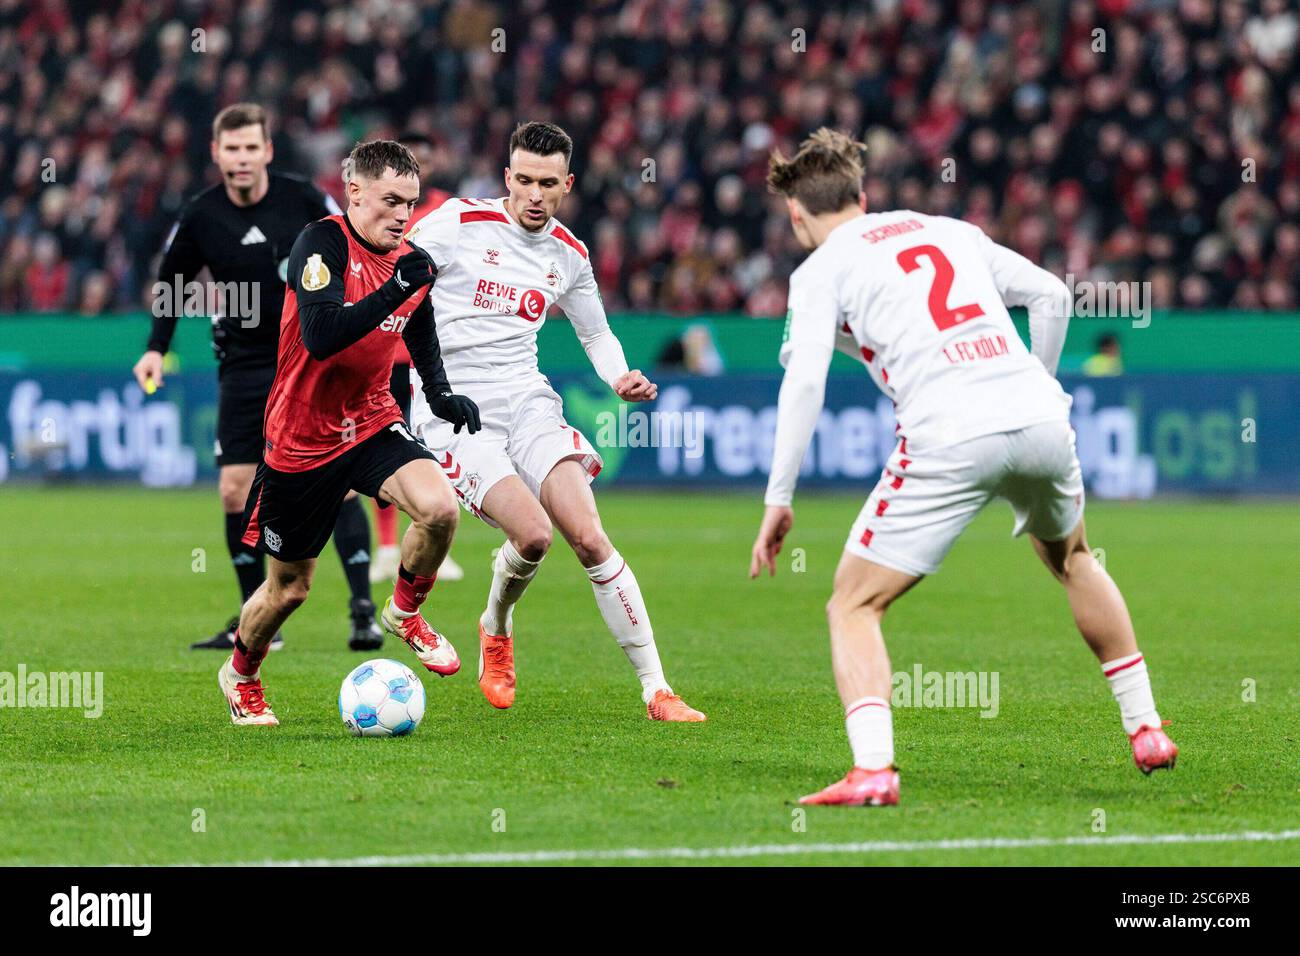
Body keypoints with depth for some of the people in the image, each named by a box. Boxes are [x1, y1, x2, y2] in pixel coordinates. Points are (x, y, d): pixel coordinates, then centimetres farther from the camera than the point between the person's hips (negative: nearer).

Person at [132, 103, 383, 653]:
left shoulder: (303, 200, -9)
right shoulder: (199, 217, -4)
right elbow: (172, 282, 11)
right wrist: (156, 349, 1)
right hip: (244, 366, 3)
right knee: (235, 491, -1)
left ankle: (363, 612, -9)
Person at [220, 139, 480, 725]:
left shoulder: (409, 263, 1)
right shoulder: (323, 244, -19)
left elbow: (424, 348, 15)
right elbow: (319, 338, -33)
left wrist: (442, 396, -5)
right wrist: (395, 290, -38)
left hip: (373, 425, 4)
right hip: (302, 440, -4)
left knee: (439, 507, -25)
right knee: (289, 587, 7)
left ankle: (405, 613, 4)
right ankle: (240, 676, 38)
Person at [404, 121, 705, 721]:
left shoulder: (568, 255, 10)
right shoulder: (460, 222, -5)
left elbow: (596, 334, 25)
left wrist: (621, 379, 6)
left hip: (527, 402, 4)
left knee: (590, 538, -14)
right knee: (532, 532, -24)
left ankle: (655, 689, -10)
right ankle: (496, 631, 10)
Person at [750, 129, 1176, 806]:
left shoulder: (820, 270, 10)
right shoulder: (950, 230, 25)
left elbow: (804, 383, -3)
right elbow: (1052, 295, 22)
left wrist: (778, 498, 0)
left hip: (948, 438, -5)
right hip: (1039, 419, 5)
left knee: (854, 605, 4)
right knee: (1070, 558, 34)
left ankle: (872, 769, -17)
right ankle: (1146, 731, 34)